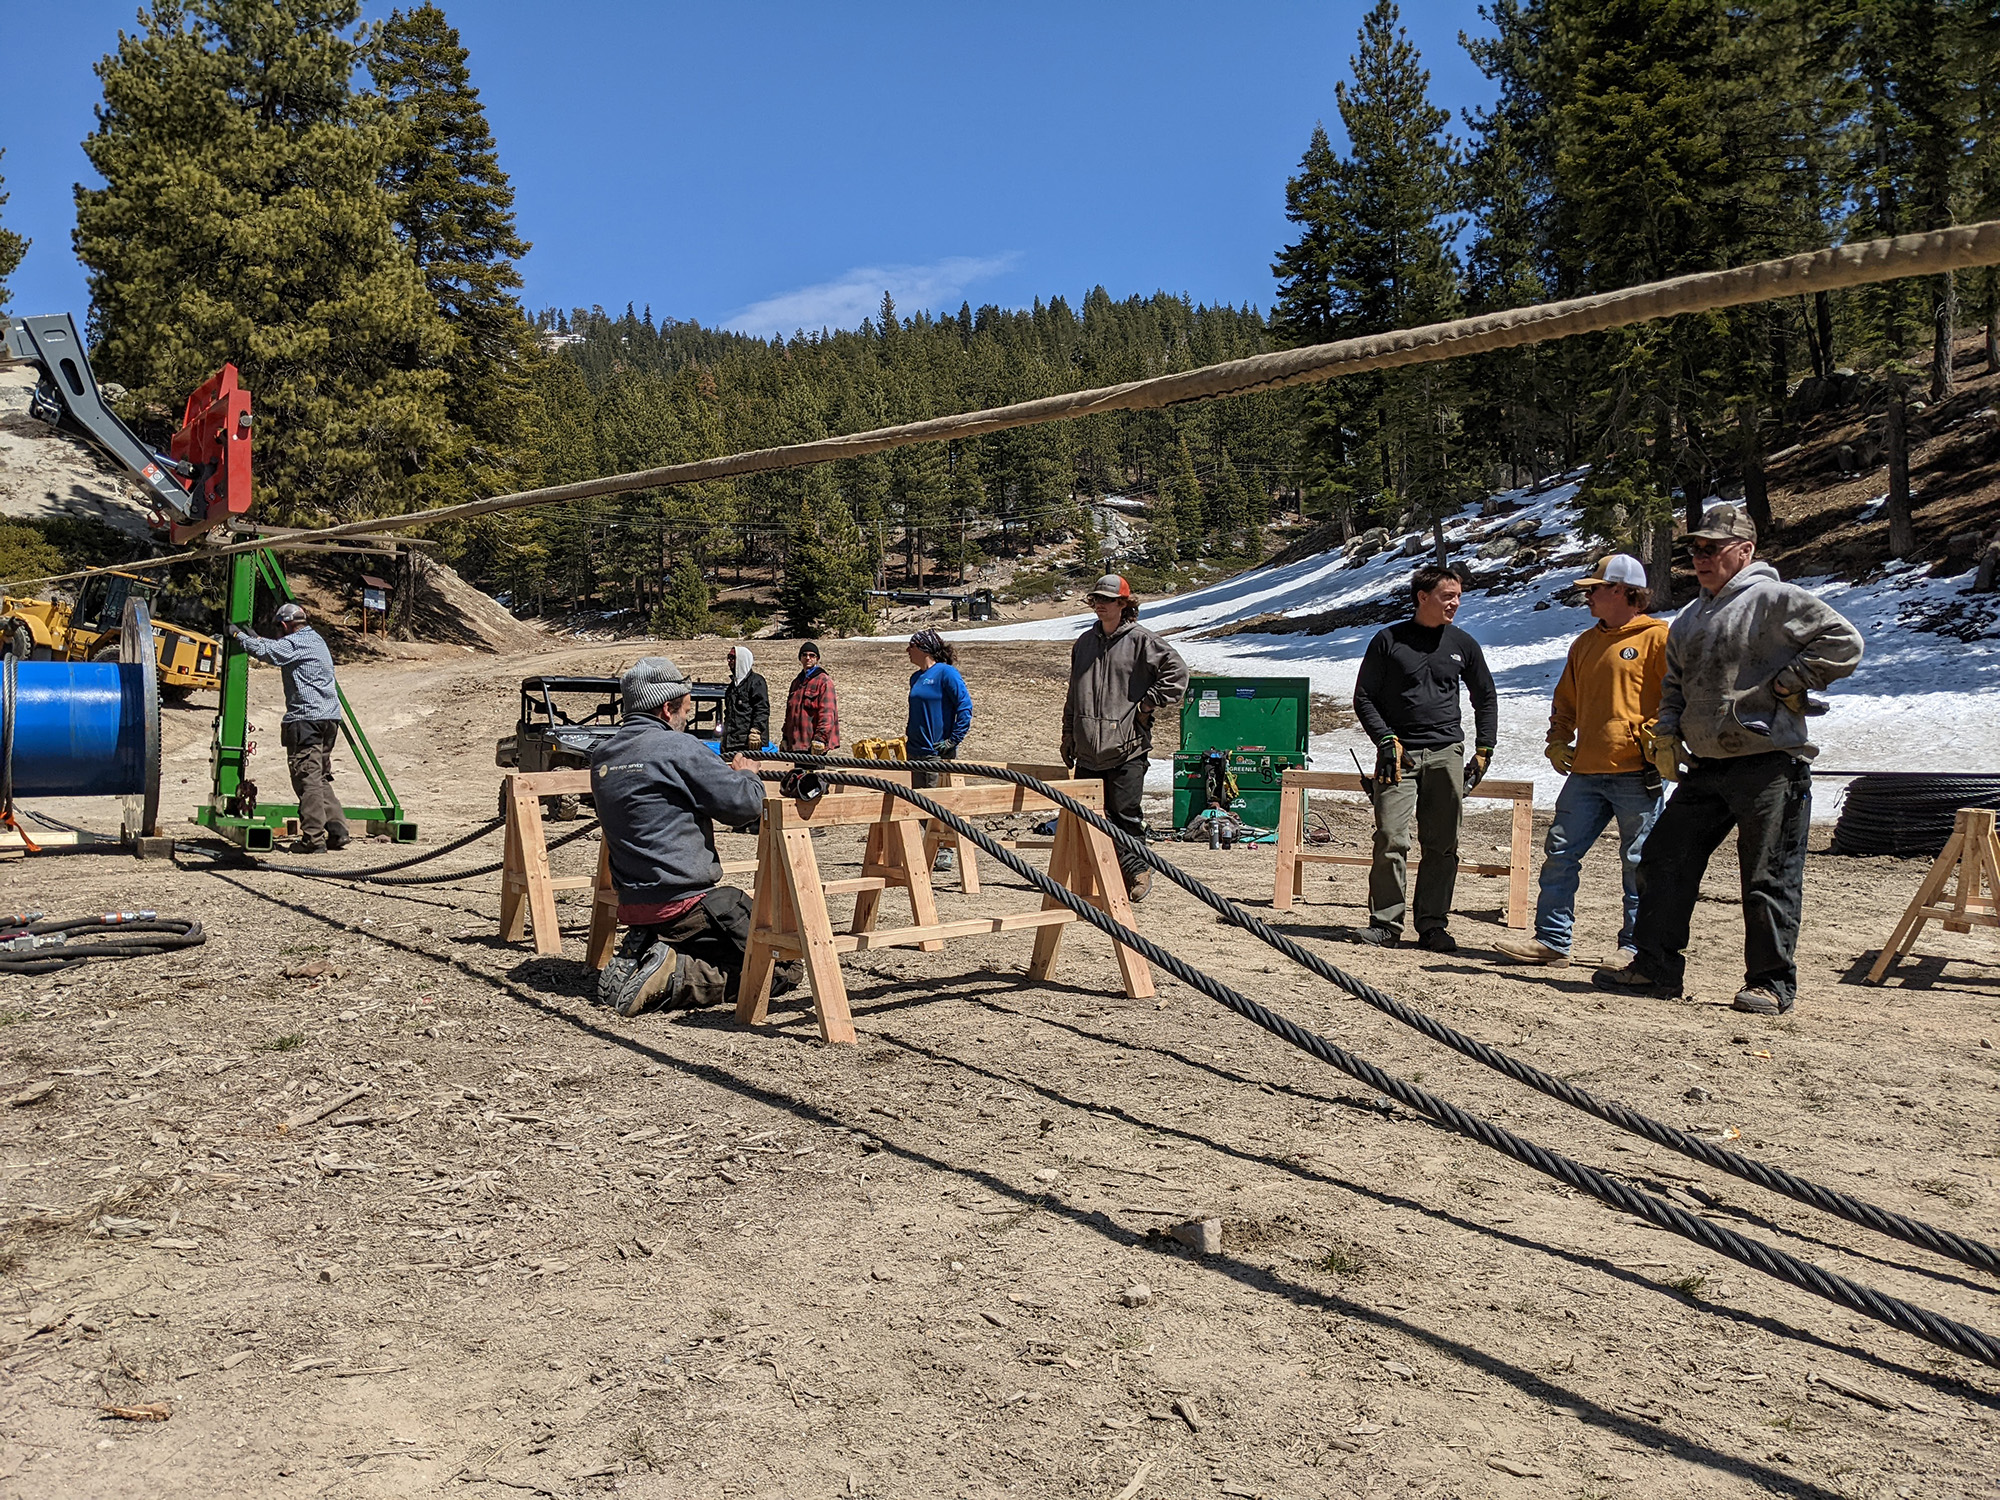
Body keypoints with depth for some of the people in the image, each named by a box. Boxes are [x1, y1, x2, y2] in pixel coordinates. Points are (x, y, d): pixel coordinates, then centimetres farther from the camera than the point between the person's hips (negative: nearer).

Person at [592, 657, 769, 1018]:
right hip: (686, 903, -8)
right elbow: (745, 803, -13)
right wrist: (747, 774, 10)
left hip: (632, 904, 8)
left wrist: (722, 770, 19)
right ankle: (670, 977, -14)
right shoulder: (678, 747, -14)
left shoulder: (601, 756, 10)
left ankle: (638, 957, 4)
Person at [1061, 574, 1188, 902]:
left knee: (1124, 813, -6)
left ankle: (1137, 870, 9)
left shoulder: (1140, 639, -4)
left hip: (1127, 746, -6)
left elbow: (1176, 670, -7)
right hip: (1088, 749, 6)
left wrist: (1148, 704, -7)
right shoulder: (1085, 642, 16)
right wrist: (1068, 735, 20)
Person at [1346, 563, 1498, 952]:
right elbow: (1364, 697, 5)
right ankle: (1385, 923, -2)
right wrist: (1386, 739, -7)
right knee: (1390, 840, -9)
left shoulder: (1463, 644, 11)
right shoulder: (1388, 640, 3)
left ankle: (1433, 925, 8)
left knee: (1442, 845, 1)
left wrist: (1484, 750, 10)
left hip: (1446, 753, 3)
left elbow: (1486, 698, 20)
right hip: (1398, 752, -2)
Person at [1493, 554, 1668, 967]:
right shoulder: (1585, 643, 19)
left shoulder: (1658, 637, -3)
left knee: (1638, 863, 2)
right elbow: (1566, 701, 25)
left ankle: (1636, 948, 12)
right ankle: (1551, 940, 7)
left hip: (1637, 774, -7)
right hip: (1586, 772, 7)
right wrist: (1558, 742, 11)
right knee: (1560, 851, 2)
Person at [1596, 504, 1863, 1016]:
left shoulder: (1776, 599, -6)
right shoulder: (1688, 619, 18)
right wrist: (1665, 732, 11)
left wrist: (1789, 683, -10)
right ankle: (1656, 967, 15)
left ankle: (1772, 982, 9)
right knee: (1664, 861, 6)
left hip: (1769, 766, -8)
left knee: (1769, 878, -1)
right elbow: (1674, 685, 27)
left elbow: (1844, 643, -9)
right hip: (1703, 768, 8)